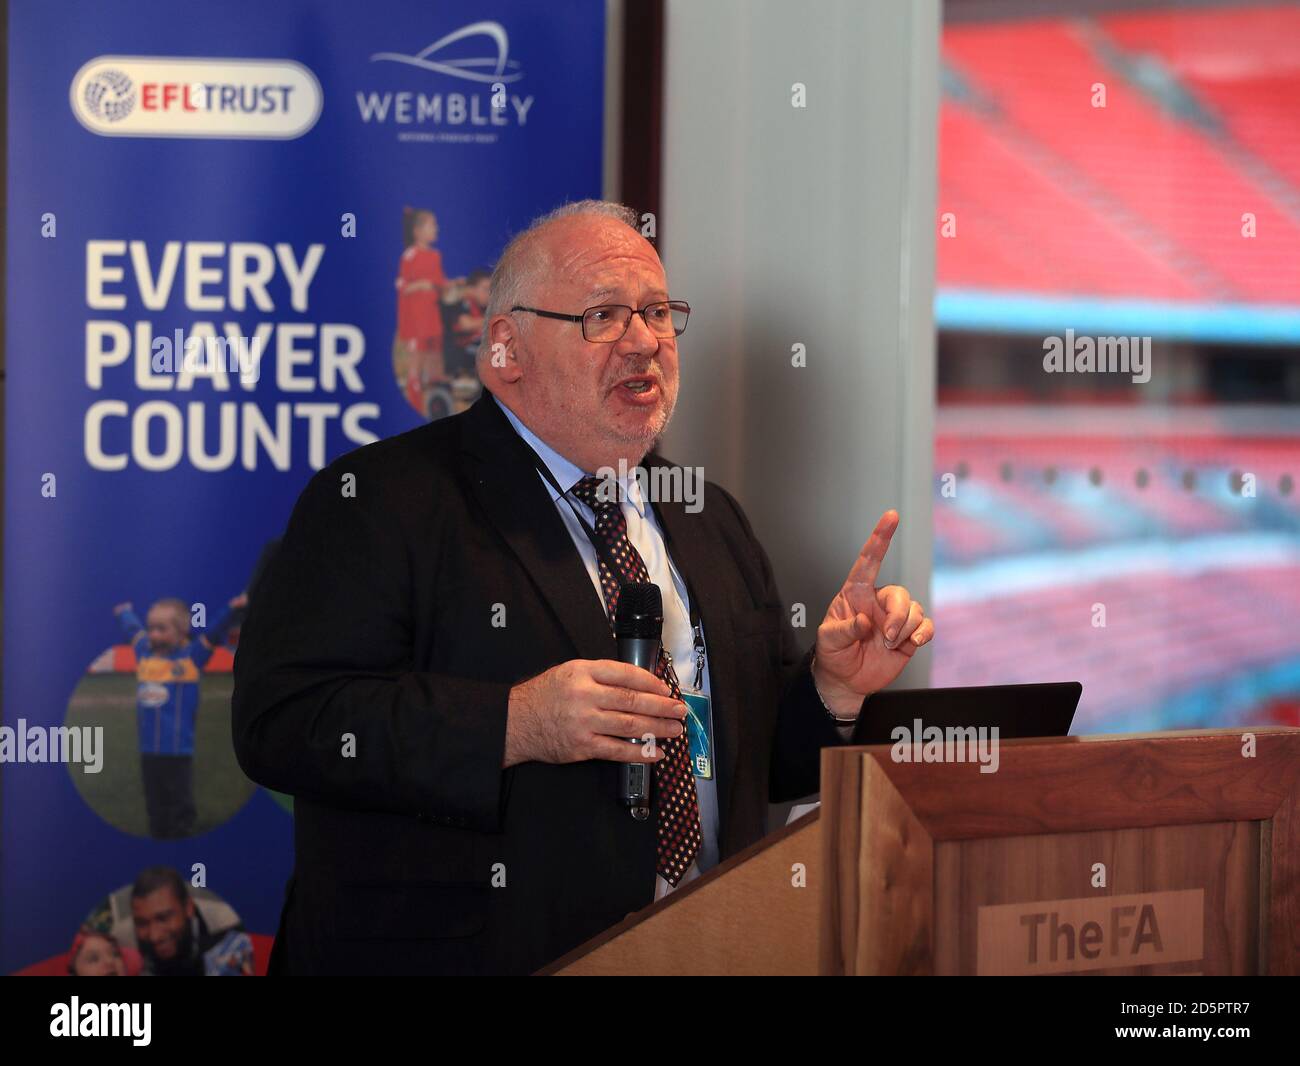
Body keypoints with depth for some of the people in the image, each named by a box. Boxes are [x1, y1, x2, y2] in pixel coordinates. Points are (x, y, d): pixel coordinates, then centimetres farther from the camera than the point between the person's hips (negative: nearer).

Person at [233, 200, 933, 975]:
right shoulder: (379, 502, -1)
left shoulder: (708, 520, 19)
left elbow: (770, 759, 21)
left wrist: (836, 690, 2)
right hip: (474, 955, -4)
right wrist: (512, 724, -20)